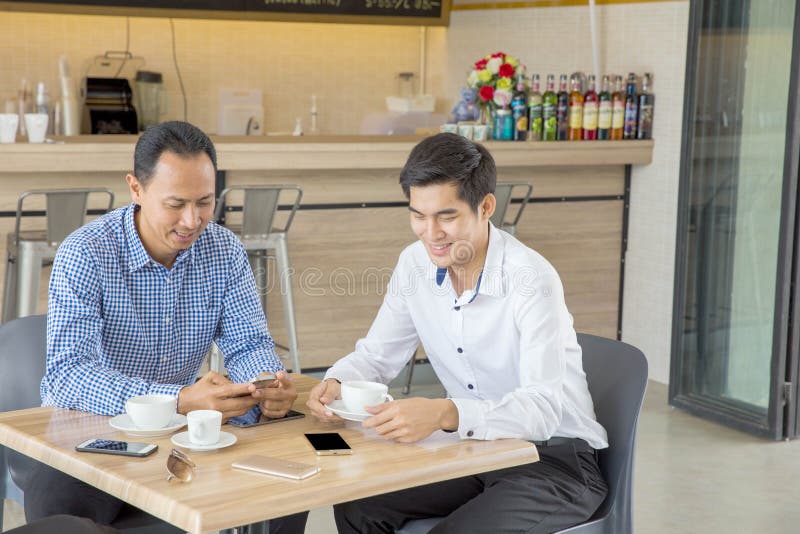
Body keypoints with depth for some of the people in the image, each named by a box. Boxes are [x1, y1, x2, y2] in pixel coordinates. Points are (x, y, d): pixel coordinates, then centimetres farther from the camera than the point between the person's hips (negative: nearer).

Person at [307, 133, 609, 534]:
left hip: (554, 454, -6)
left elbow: (543, 410, -31)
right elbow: (377, 355, 8)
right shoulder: (415, 265, -3)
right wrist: (336, 383, -16)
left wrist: (444, 414, -47)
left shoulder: (531, 281, -23)